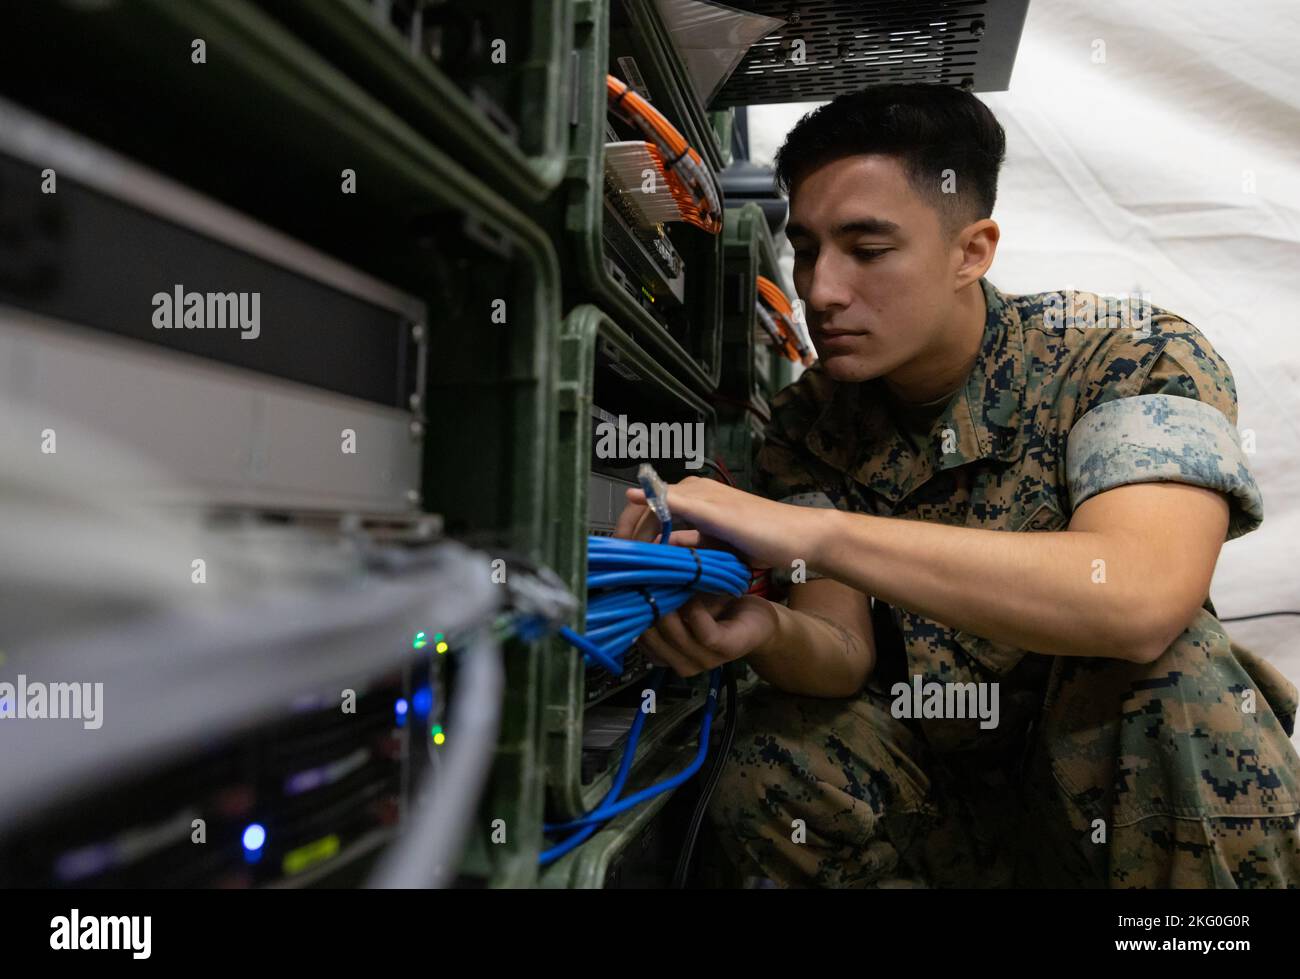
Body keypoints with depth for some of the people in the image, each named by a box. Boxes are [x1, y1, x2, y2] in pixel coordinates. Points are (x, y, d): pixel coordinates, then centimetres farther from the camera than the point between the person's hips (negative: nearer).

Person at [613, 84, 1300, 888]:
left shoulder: (1140, 360, -18)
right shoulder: (810, 425, -5)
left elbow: (1143, 602, -36)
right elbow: (847, 653, -10)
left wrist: (813, 534, -41)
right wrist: (767, 634, -35)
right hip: (948, 803, 3)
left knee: (1168, 670, -32)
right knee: (770, 768, -24)